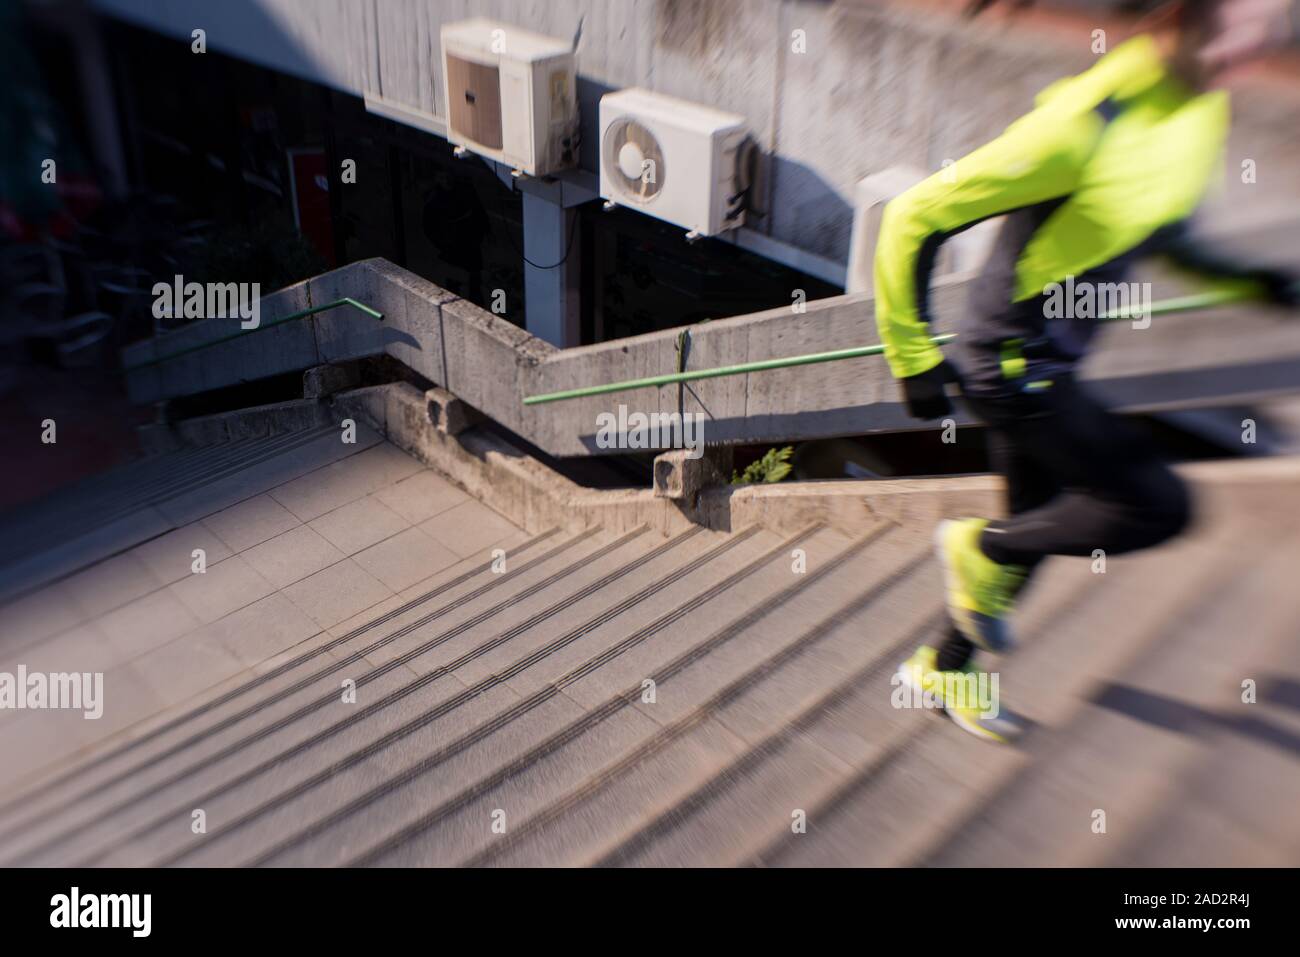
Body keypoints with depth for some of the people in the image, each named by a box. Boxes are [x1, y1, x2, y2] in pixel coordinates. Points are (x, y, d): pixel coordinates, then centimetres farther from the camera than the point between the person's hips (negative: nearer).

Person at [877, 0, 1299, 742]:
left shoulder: (1205, 109, 1)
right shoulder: (1085, 124, -26)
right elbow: (914, 219, -22)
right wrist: (916, 359, -19)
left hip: (1053, 366, 9)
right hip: (1010, 362, -9)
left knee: (1036, 527, 18)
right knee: (1159, 505, -13)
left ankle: (944, 670, 40)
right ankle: (980, 550, 10)